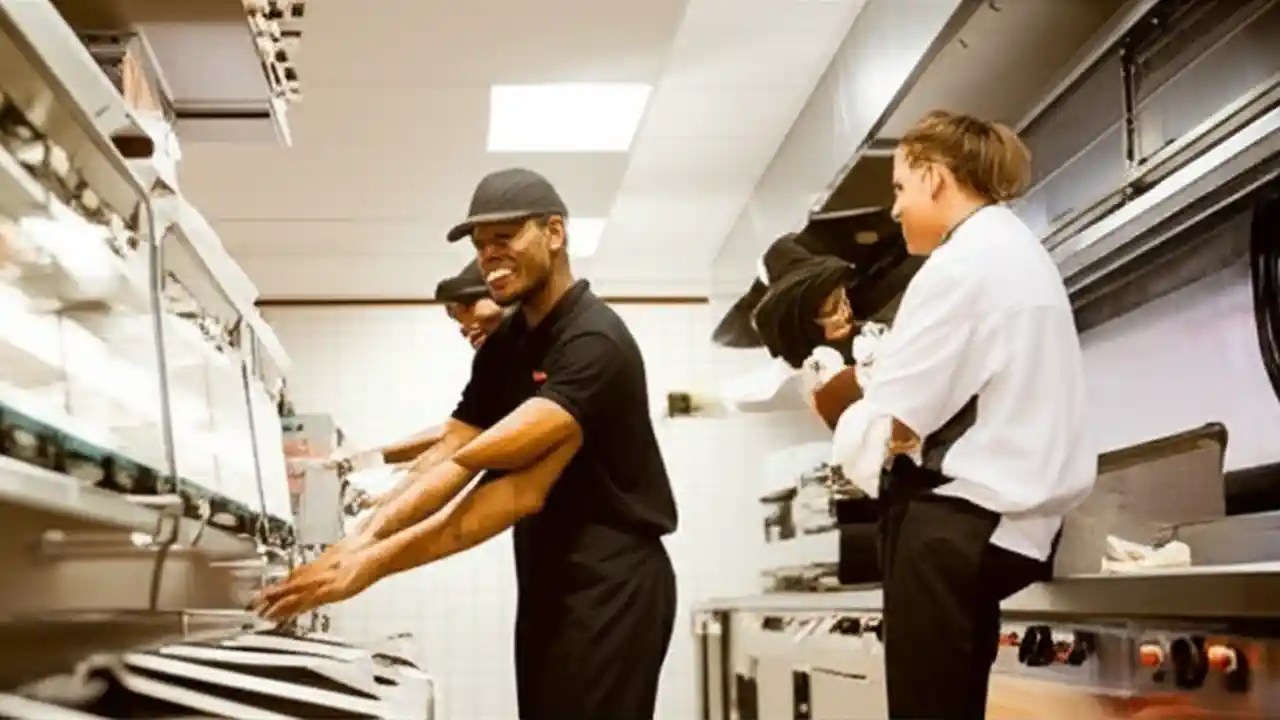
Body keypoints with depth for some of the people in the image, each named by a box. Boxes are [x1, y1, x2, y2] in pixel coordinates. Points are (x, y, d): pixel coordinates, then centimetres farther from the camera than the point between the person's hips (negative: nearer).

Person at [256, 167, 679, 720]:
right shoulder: (502, 346, 10)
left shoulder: (593, 342, -18)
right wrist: (364, 538, -17)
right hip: (548, 582, 8)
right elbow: (449, 457, 2)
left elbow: (524, 490, -27)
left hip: (610, 582, -8)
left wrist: (374, 564, -31)